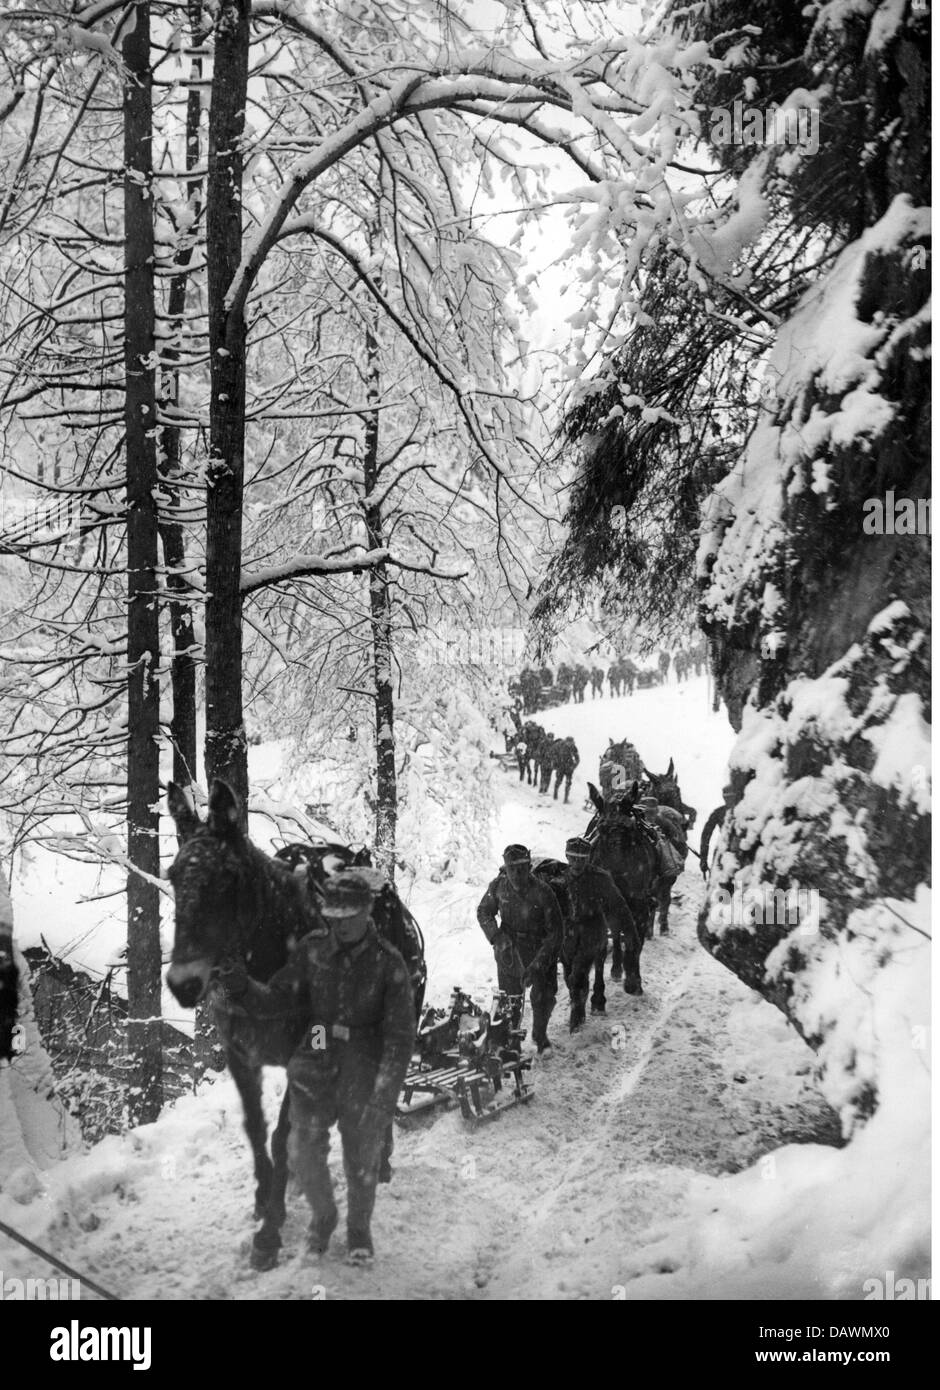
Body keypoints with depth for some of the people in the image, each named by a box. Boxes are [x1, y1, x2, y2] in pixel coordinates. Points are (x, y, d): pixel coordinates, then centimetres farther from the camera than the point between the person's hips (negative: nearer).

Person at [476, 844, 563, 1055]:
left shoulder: (542, 893, -20)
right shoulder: (499, 886, -12)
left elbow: (554, 933, -17)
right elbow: (484, 913, 5)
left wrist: (538, 963, -23)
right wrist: (497, 937, -12)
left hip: (539, 949, -1)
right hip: (509, 950, 1)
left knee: (544, 997, -1)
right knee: (510, 999, 2)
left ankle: (540, 1035, 27)